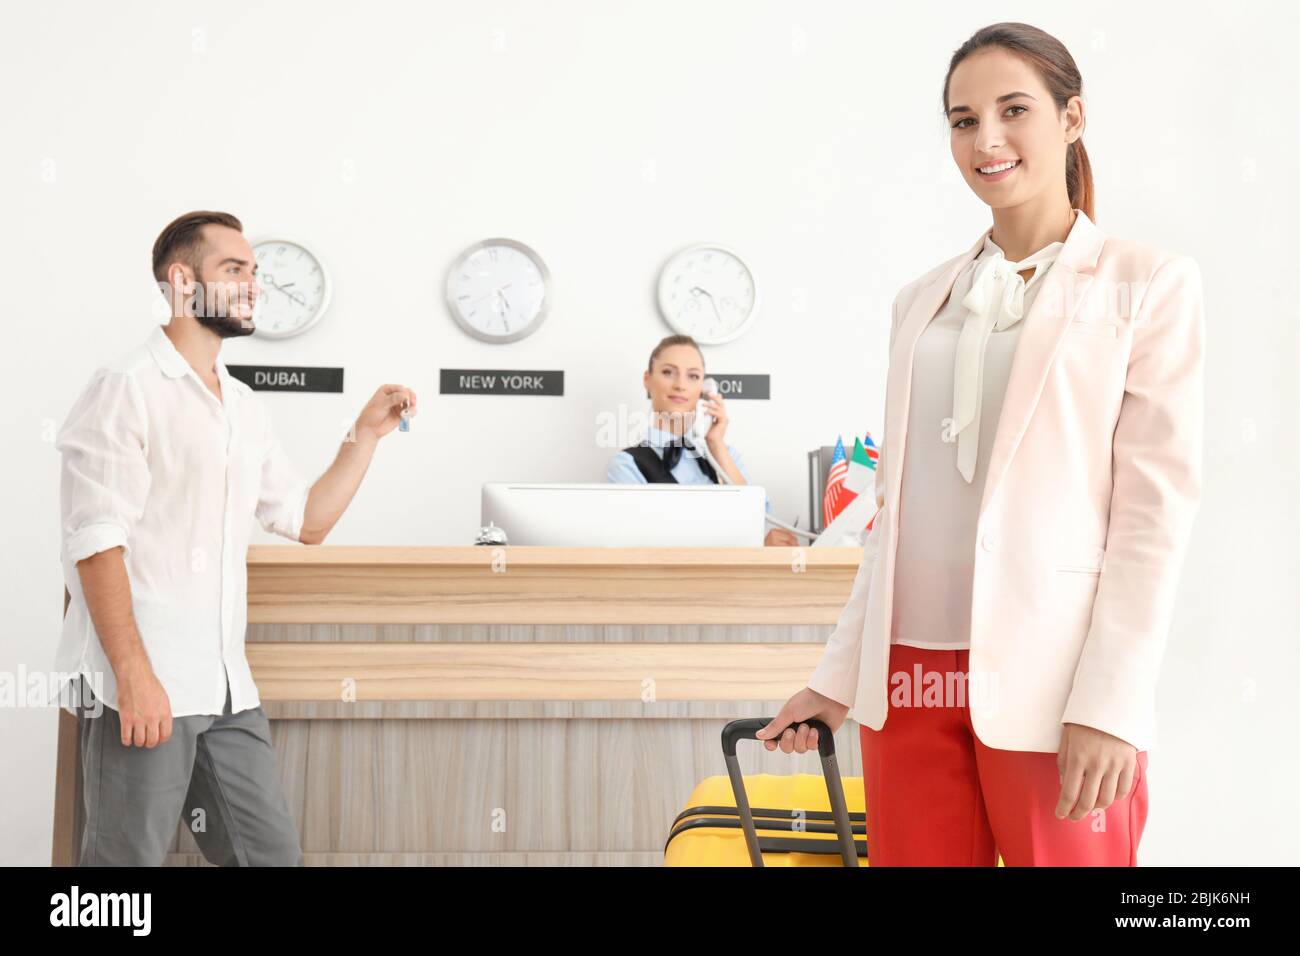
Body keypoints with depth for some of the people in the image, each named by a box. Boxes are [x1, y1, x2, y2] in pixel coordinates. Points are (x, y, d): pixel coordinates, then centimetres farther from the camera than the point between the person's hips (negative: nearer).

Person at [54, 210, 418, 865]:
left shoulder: (244, 408, 17)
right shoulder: (127, 387, -7)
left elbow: (307, 520, 22)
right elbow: (96, 541, -14)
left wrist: (366, 433, 14)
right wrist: (135, 676, -20)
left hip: (227, 688, 8)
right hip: (141, 685, -7)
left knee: (273, 854, 9)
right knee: (129, 859, -1)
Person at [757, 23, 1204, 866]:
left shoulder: (1149, 286, 1)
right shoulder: (924, 300, 14)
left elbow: (1158, 505, -6)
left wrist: (1110, 703, -14)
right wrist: (838, 677, 14)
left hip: (1045, 681, -4)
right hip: (909, 673, 4)